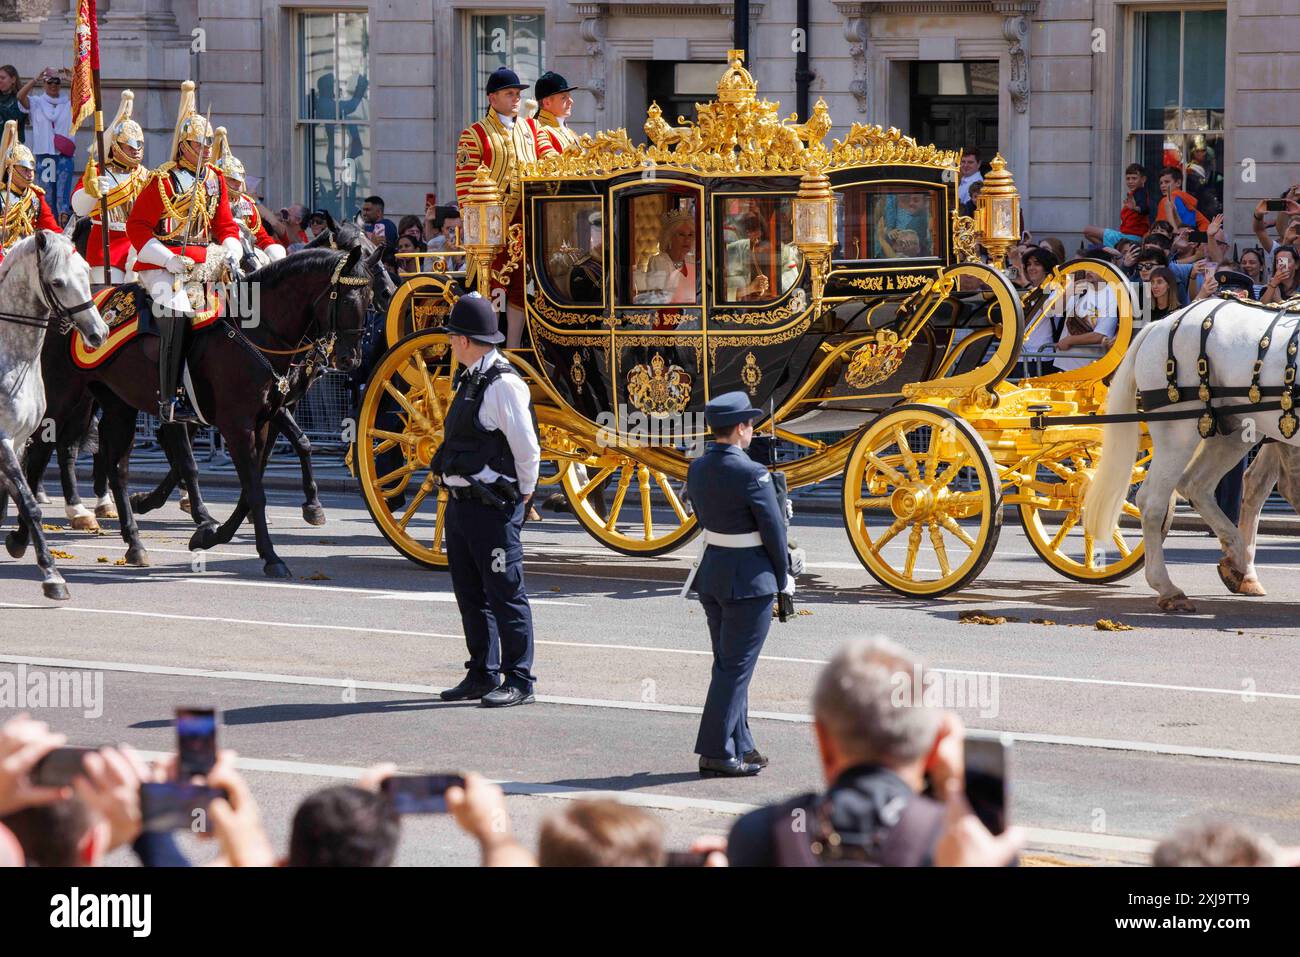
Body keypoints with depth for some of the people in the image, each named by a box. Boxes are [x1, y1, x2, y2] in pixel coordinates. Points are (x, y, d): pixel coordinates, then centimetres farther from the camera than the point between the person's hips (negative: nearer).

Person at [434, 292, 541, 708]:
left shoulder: (504, 384, -16)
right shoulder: (470, 381, 14)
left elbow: (527, 448, -16)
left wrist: (523, 495, -5)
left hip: (493, 508, -10)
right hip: (460, 502, 10)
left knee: (505, 595, -4)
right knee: (470, 595, 14)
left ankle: (519, 681, 1)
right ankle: (482, 675, 23)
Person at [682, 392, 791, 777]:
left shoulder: (698, 469, 3)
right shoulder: (751, 474, -19)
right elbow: (774, 529, -14)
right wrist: (783, 579, 0)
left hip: (712, 572, 8)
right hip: (750, 579, -8)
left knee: (728, 664, 16)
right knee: (735, 668, -2)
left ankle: (739, 746, 22)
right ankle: (717, 754, -1)